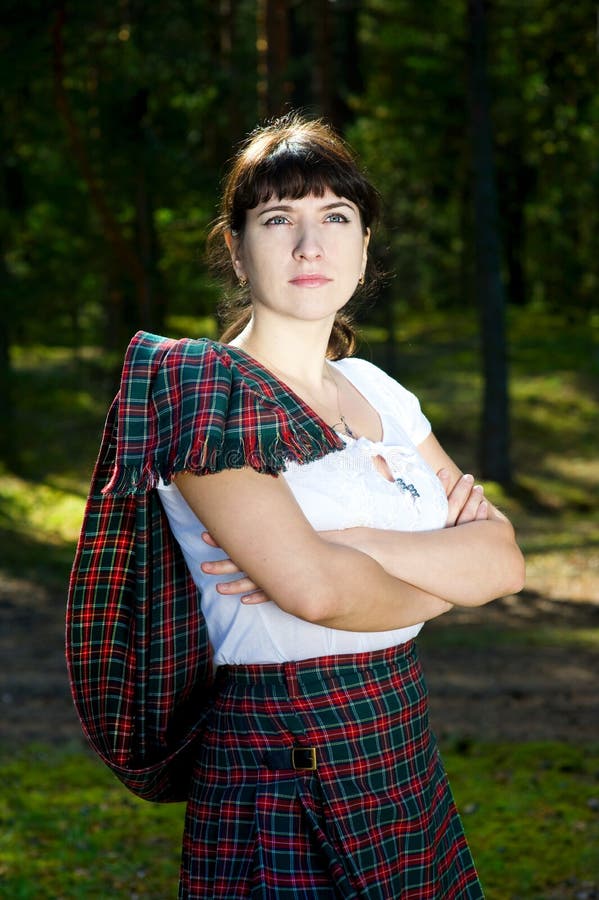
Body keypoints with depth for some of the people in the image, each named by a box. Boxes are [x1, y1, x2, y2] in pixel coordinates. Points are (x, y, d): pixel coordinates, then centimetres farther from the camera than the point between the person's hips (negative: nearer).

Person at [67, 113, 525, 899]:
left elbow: (505, 558, -1)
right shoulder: (201, 389, -11)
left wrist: (355, 545, -17)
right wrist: (439, 584, -5)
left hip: (402, 763, 7)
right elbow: (315, 590, -24)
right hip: (282, 776, -7)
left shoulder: (377, 391, 9)